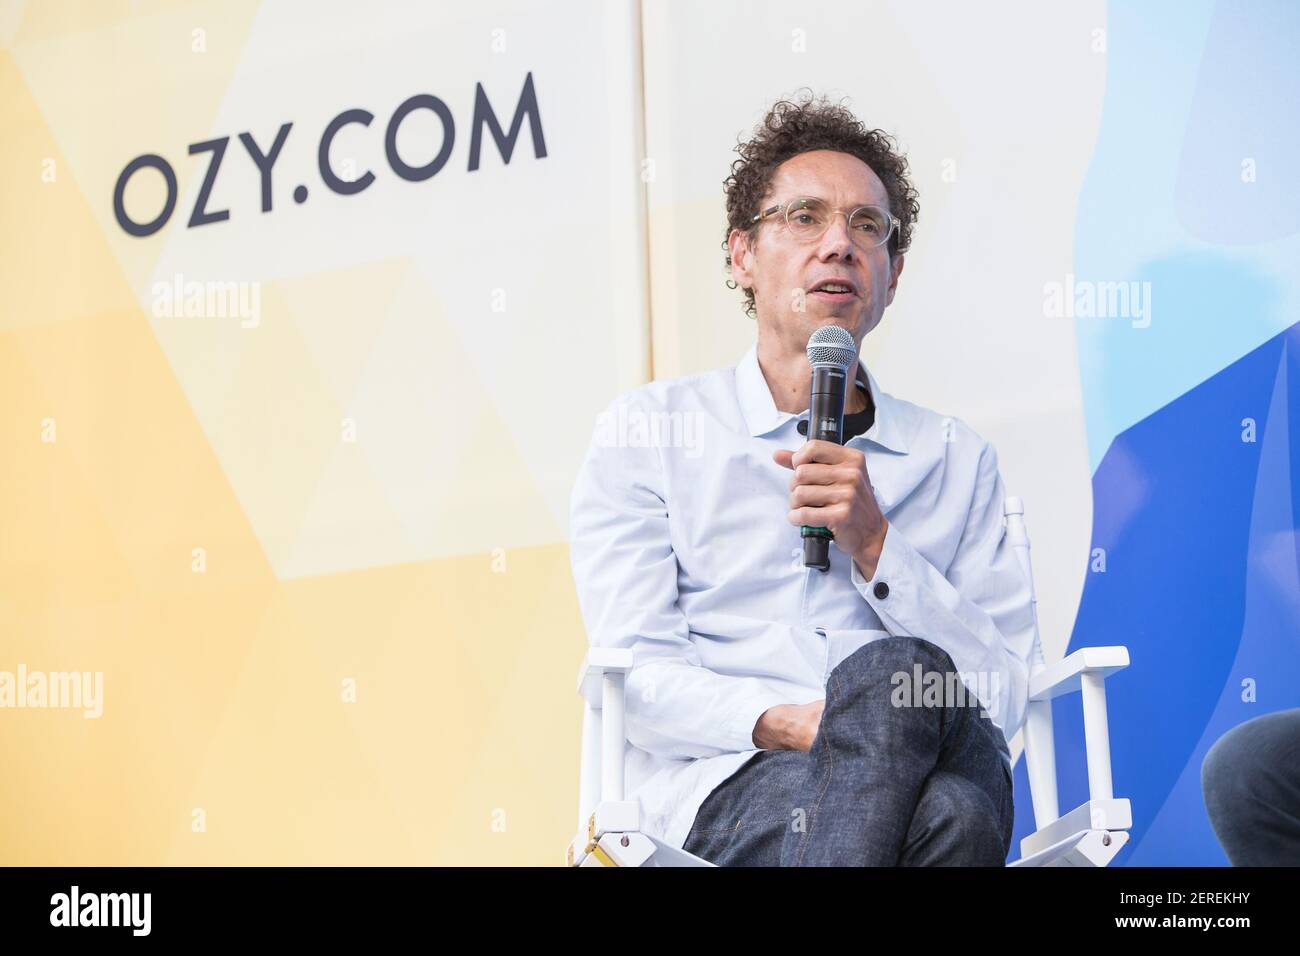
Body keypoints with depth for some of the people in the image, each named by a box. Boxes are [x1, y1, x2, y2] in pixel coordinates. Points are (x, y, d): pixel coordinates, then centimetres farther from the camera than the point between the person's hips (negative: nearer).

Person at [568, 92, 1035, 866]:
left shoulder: (956, 459, 21)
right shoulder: (647, 428, 14)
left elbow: (1004, 698, 9)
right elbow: (637, 672, 2)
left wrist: (875, 547, -4)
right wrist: (778, 723, -18)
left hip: (919, 771, 2)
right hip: (721, 787, -2)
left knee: (960, 809, -37)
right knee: (891, 673, -35)